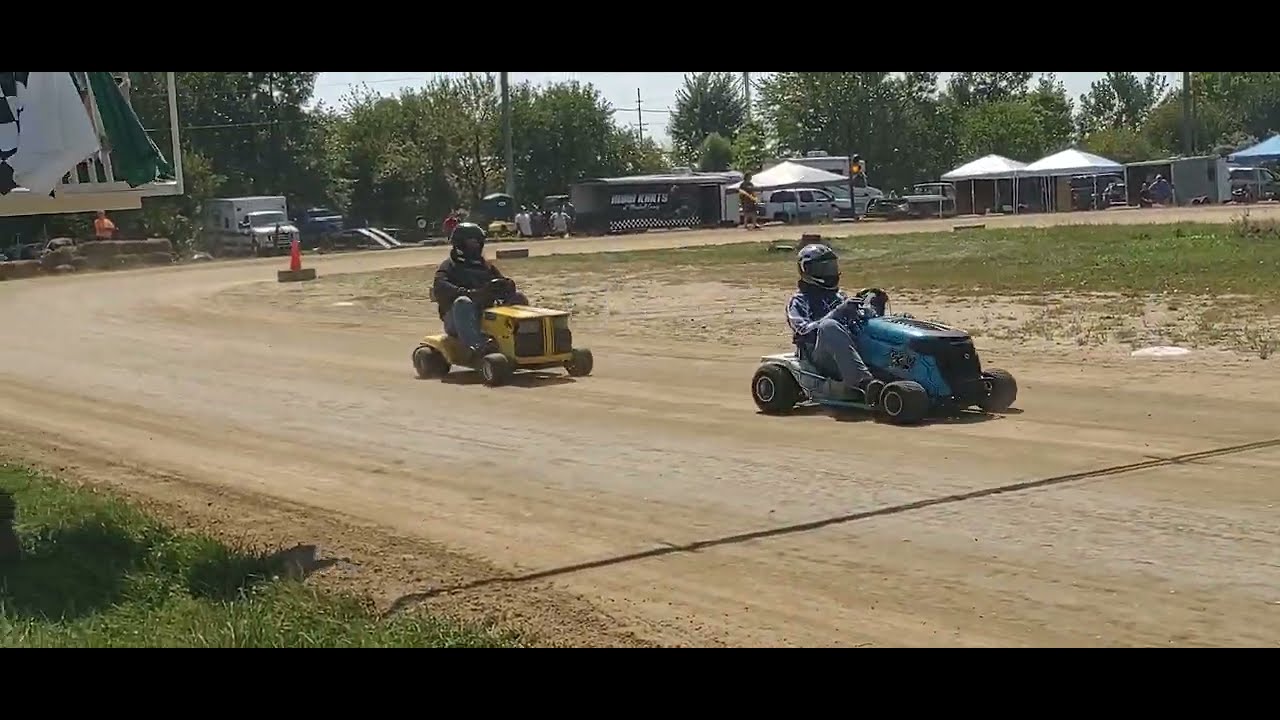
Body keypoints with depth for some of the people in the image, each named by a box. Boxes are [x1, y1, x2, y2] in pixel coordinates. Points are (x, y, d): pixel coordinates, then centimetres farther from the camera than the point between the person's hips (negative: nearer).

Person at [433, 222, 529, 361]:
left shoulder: (486, 266, 25)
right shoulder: (449, 266, 7)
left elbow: (504, 281, 15)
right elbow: (440, 289, -13)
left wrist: (506, 284, -13)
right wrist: (470, 293, -30)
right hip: (457, 317, -5)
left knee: (518, 297, -13)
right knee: (463, 302, -38)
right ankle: (477, 346, -58)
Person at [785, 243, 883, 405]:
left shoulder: (839, 297, 27)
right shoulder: (798, 302, 8)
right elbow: (806, 331, -10)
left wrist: (873, 311, -4)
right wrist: (839, 311, -20)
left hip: (854, 350, 6)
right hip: (821, 358, -6)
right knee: (829, 327, -36)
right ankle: (864, 382, -53)